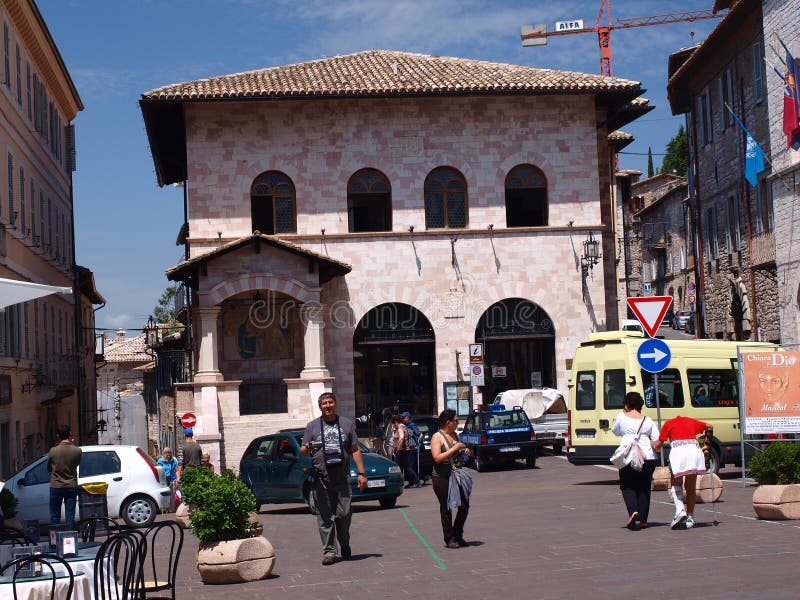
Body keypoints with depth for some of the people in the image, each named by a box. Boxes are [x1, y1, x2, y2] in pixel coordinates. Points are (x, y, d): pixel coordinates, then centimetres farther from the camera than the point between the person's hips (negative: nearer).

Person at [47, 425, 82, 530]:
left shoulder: (53, 451, -12)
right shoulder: (77, 451, -11)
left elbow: (48, 468, 2)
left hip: (56, 487, -1)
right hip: (71, 486, 1)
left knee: (55, 516, 9)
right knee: (70, 515, 6)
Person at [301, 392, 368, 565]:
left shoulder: (347, 424, 15)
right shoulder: (312, 426, 11)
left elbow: (355, 451, 14)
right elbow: (303, 451, 10)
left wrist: (362, 473, 6)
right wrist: (308, 448, -15)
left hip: (342, 478, 0)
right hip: (321, 478, 0)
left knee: (344, 514, -4)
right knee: (325, 517, -4)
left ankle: (345, 547, 16)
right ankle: (329, 551, 0)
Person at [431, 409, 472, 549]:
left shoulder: (455, 435, 13)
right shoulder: (437, 437, -10)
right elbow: (437, 458, -22)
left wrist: (465, 452, 7)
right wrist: (454, 448, -21)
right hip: (443, 478, -7)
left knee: (464, 505, 5)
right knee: (446, 509, 1)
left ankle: (457, 535, 19)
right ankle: (449, 539, 11)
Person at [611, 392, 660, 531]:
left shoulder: (622, 417, 2)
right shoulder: (648, 421, 6)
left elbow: (615, 432, 21)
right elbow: (657, 442, 2)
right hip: (648, 457, 2)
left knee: (627, 486, 8)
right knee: (644, 488, 12)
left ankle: (633, 511, -17)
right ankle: (642, 520, 12)